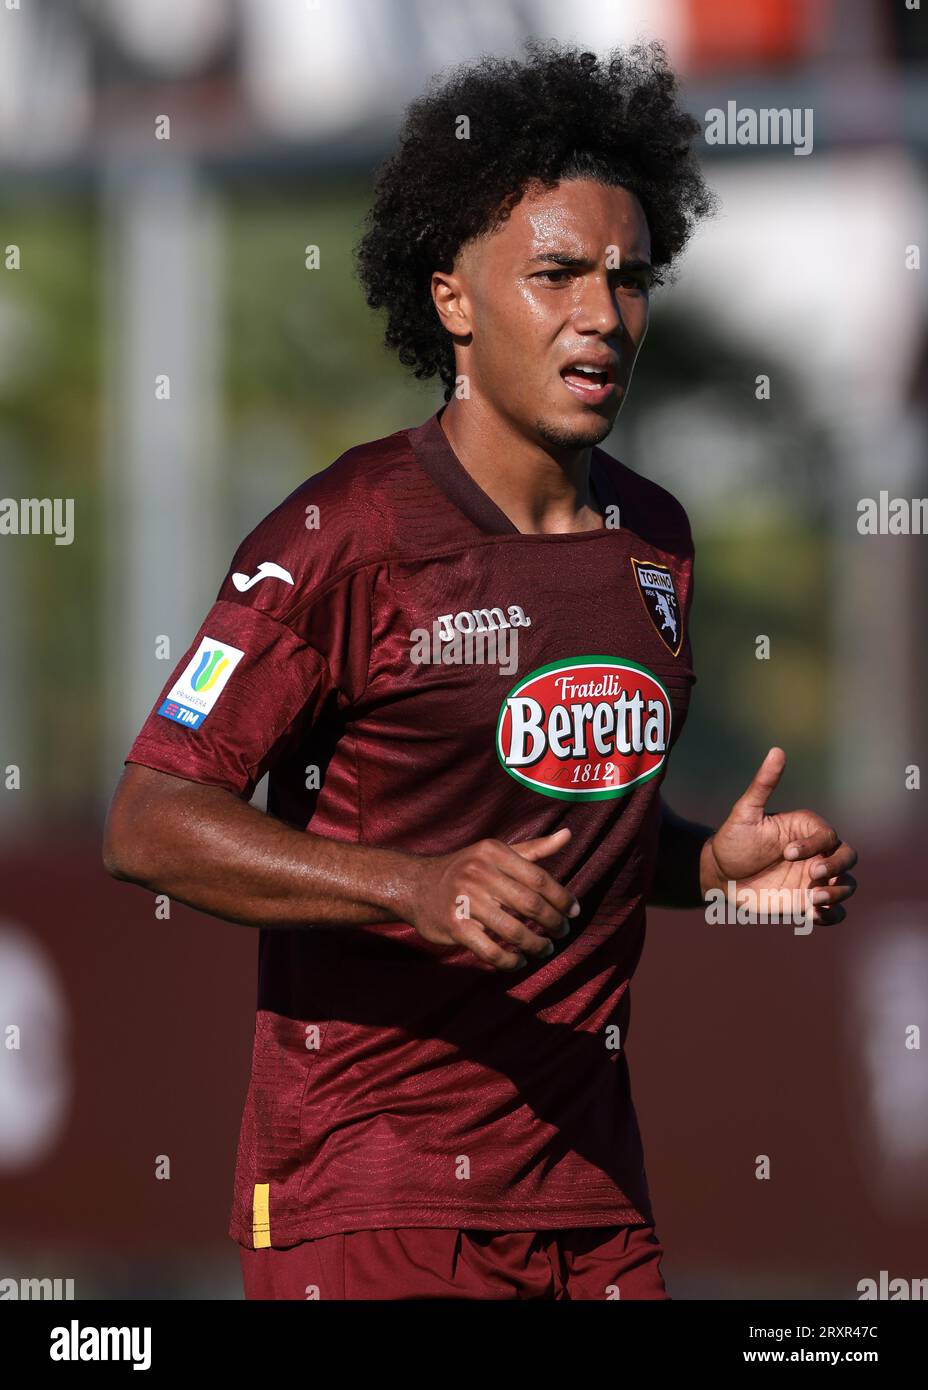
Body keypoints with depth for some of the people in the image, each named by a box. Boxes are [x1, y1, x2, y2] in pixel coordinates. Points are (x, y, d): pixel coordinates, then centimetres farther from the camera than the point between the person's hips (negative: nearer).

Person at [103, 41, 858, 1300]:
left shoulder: (655, 540, 12)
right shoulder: (346, 537, -10)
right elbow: (150, 822, -14)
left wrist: (711, 865, 4)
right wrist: (419, 887, -26)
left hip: (590, 1191, 6)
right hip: (374, 1187, -6)